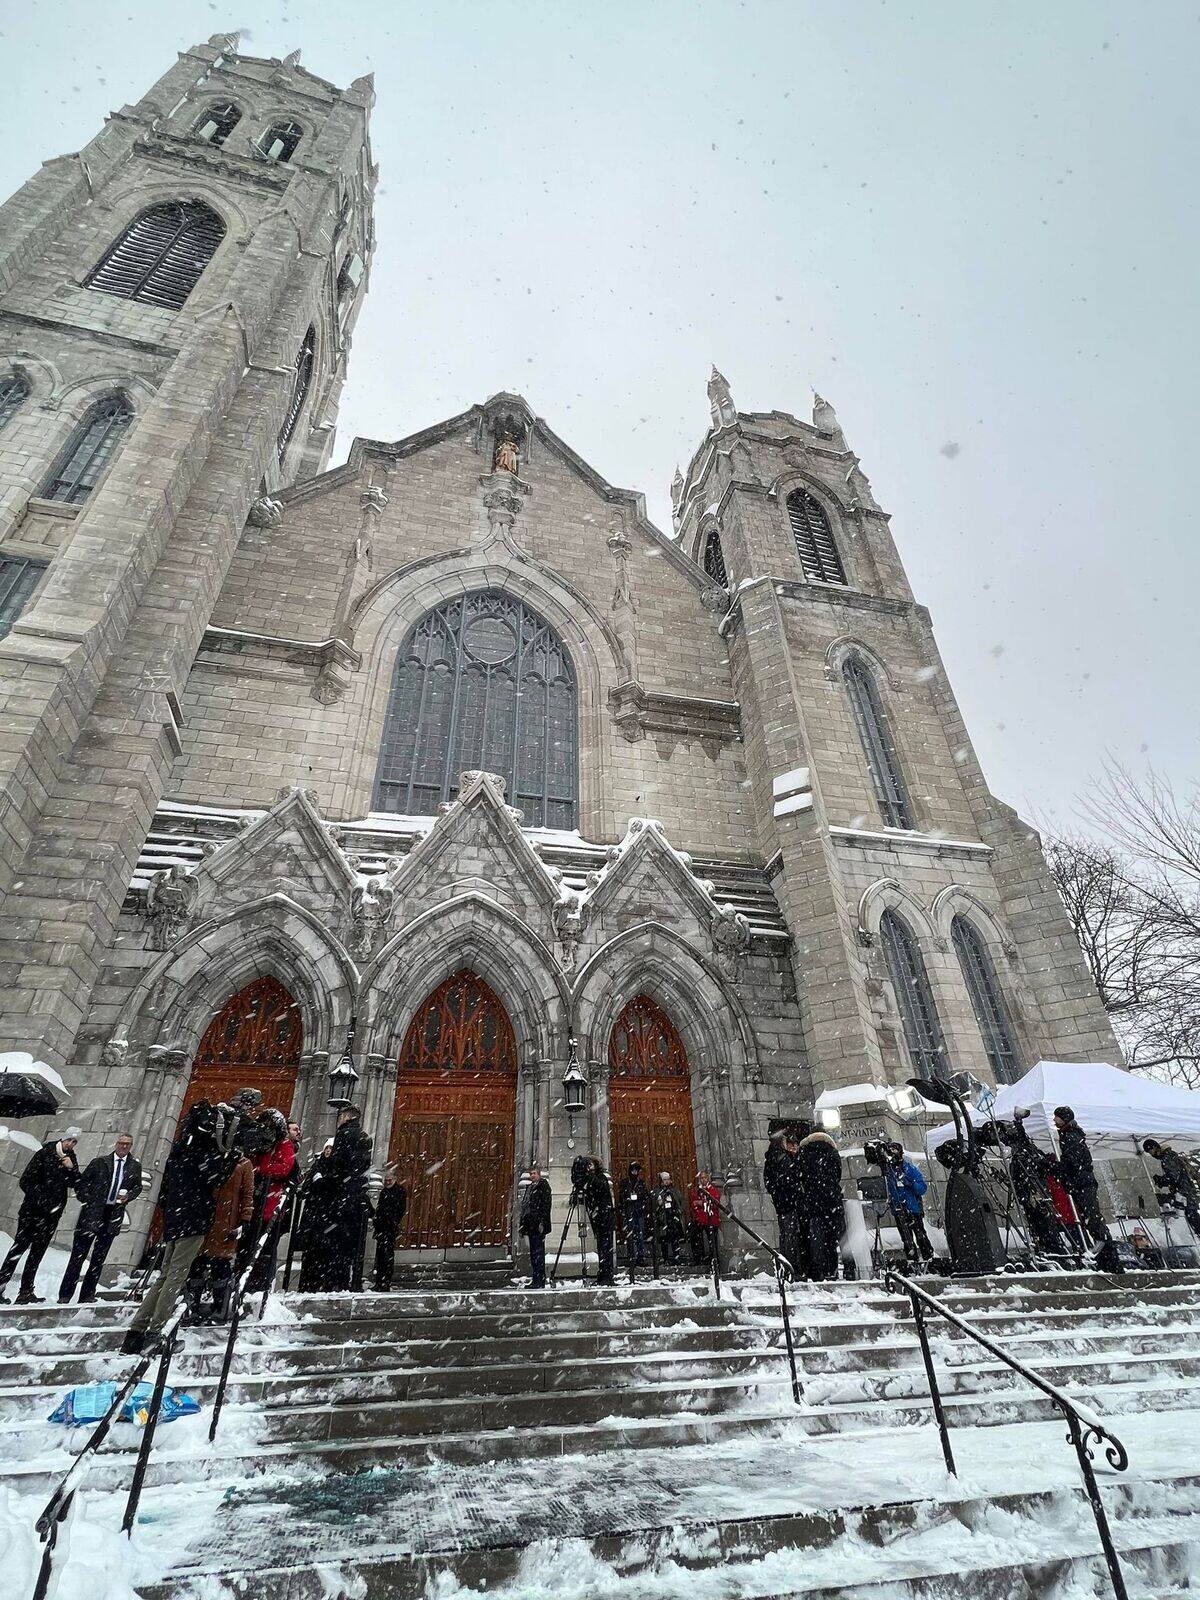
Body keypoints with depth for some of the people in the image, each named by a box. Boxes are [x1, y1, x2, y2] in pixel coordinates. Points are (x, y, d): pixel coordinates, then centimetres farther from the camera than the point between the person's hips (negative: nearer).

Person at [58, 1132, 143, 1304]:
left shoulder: (135, 1166, 5)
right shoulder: (100, 1162, 0)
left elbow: (138, 1187, 13)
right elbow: (81, 1182, 6)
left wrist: (128, 1196, -6)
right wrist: (86, 1200, -7)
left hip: (114, 1215, 2)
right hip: (92, 1212, -2)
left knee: (99, 1257, 9)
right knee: (78, 1255, 2)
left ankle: (87, 1296, 19)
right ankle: (65, 1294, 14)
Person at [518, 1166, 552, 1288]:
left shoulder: (543, 1185, -5)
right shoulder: (529, 1187, 19)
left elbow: (546, 1205, -12)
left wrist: (542, 1223, -18)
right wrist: (521, 1223, 17)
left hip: (538, 1225, -8)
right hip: (530, 1225, 8)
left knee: (538, 1252, -6)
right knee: (533, 1253, 12)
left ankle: (540, 1281, -2)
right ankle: (536, 1280, 18)